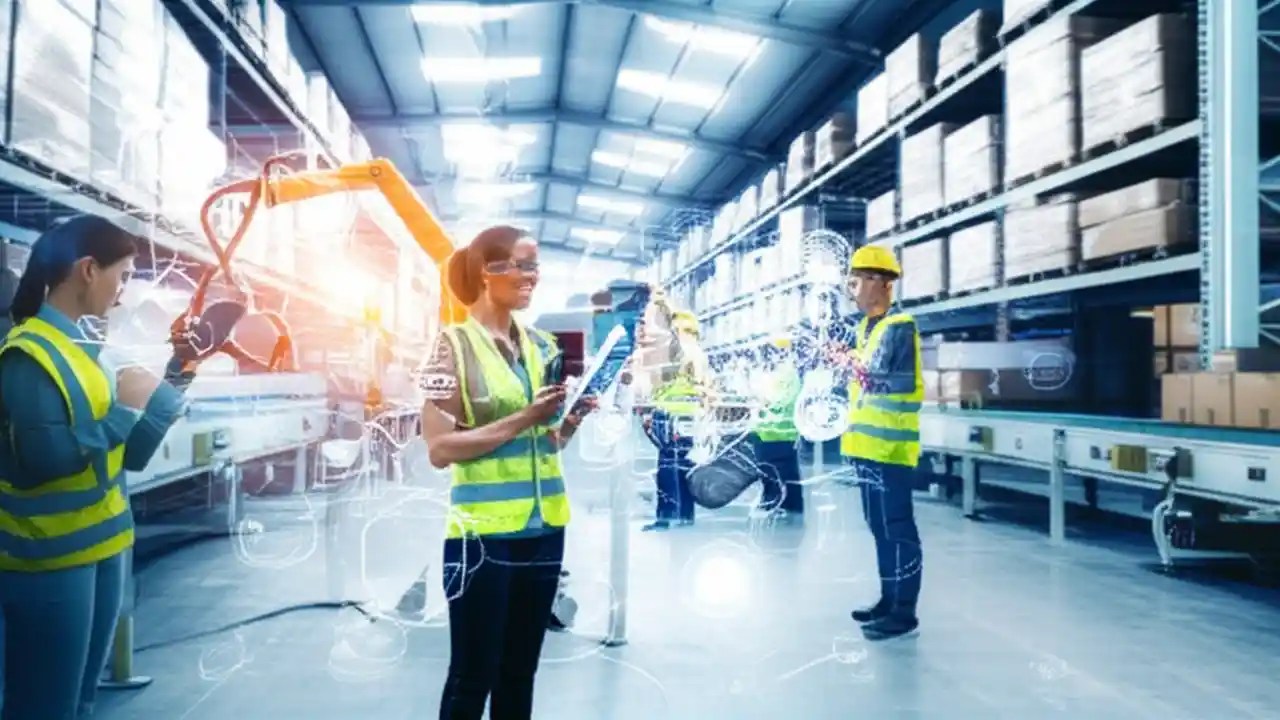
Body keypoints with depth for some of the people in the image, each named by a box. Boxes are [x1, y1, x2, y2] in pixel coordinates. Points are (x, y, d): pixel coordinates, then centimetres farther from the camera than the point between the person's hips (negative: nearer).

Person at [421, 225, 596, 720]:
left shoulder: (542, 345, 8)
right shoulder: (453, 345, -8)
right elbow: (439, 448, -14)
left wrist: (572, 419, -6)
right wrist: (523, 419, -20)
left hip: (544, 527, 6)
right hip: (483, 530, -5)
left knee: (520, 672, 16)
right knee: (472, 676, 6)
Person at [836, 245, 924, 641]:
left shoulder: (899, 327, -12)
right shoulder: (864, 328, 15)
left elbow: (903, 383, -22)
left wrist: (858, 368, -21)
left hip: (890, 445, -9)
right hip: (868, 443, 10)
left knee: (898, 528, -2)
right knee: (880, 527, 16)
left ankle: (904, 612, 6)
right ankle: (889, 600, 27)